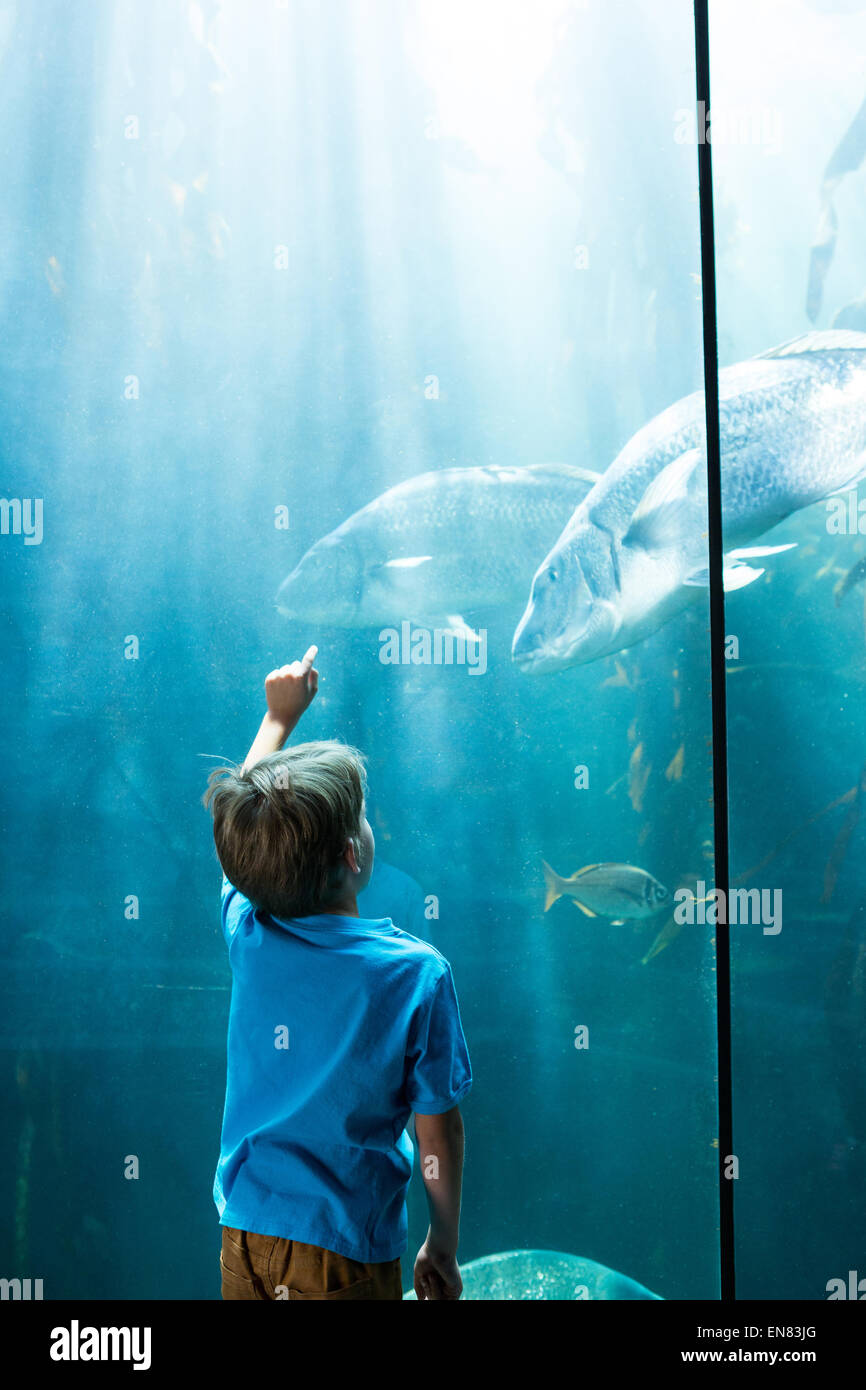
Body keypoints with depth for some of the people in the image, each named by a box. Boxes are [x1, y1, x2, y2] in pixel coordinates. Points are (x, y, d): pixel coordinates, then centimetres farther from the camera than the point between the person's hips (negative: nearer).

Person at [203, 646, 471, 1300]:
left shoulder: (247, 935, -8)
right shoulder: (418, 973, -19)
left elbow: (237, 814, 12)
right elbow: (438, 1134, -11)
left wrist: (280, 715, 22)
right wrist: (443, 1251, 3)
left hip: (242, 1242, 4)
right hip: (347, 1257, -4)